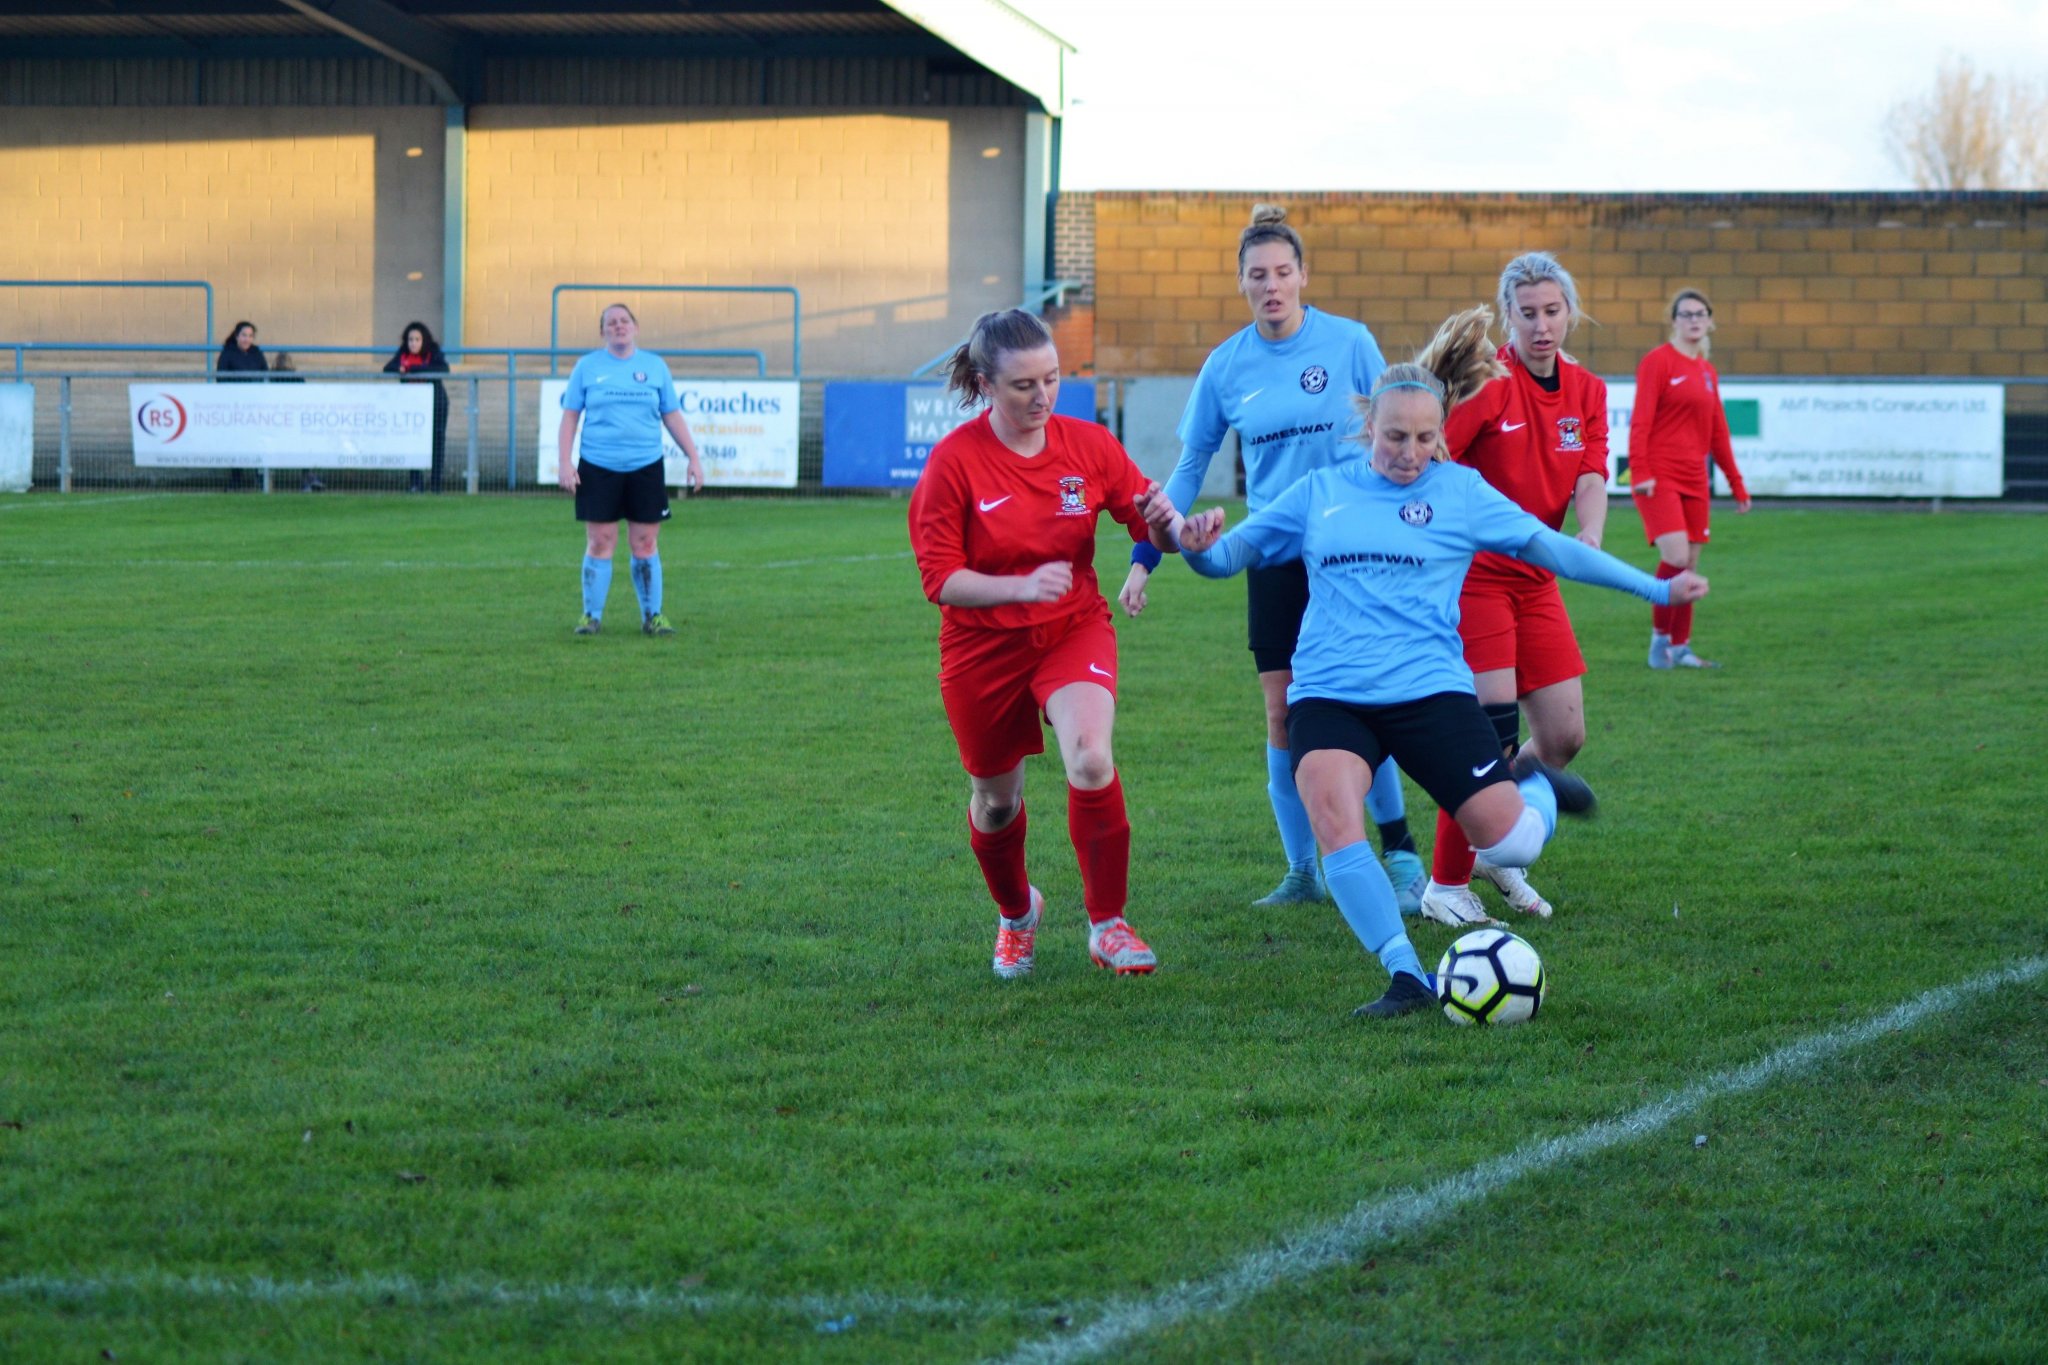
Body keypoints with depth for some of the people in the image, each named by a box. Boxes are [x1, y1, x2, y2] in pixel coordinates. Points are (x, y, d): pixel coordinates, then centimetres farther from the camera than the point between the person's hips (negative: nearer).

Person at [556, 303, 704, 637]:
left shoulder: (654, 366, 8)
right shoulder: (588, 367, 5)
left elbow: (672, 416, 12)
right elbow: (570, 414, 6)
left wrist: (693, 458, 7)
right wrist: (565, 461, -2)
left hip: (645, 467, 1)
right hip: (598, 468, -1)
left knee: (645, 544, 2)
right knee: (599, 543, -2)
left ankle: (652, 615, 9)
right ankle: (591, 616, 6)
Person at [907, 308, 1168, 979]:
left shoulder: (1089, 446, -7)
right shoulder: (954, 461, -14)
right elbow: (940, 577, -14)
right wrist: (1022, 586, -29)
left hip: (1074, 629, 0)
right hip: (983, 646, 0)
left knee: (1091, 759, -26)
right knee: (995, 799, 14)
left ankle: (1108, 925, -11)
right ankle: (1016, 912, 46)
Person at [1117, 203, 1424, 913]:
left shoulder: (1350, 343, -6)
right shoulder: (1226, 366, 2)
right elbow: (1189, 467, 10)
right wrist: (1144, 558, 6)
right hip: (1274, 557, 3)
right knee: (1282, 716, 1)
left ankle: (1401, 856, 3)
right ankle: (1302, 873, 11)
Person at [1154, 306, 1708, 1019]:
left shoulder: (1460, 490, 6)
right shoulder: (1320, 492, 10)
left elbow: (1548, 547, 10)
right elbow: (1232, 552, 14)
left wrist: (1656, 588, 10)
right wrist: (1193, 540, -10)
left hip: (1428, 688, -1)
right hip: (1328, 693, 1)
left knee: (1511, 844, -7)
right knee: (1333, 819, -27)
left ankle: (1533, 784, 30)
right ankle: (1407, 976, -19)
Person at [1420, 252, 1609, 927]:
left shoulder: (1586, 391, 7)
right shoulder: (1487, 383, -13)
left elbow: (1591, 477, -4)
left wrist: (1590, 533, -24)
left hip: (1535, 579, 7)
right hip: (1472, 573, -7)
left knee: (1565, 737, 5)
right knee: (1492, 734, -12)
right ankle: (1446, 885, 3)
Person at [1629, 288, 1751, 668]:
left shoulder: (1707, 371, 15)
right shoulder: (1658, 362, -4)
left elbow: (1718, 433, 21)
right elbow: (1640, 422, -11)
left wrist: (1736, 484, 20)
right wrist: (1640, 472, -21)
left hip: (1694, 480, 7)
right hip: (1660, 478, -7)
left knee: (1689, 565, 6)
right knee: (1676, 556, -18)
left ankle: (1679, 647, 14)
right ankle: (1660, 637, -5)